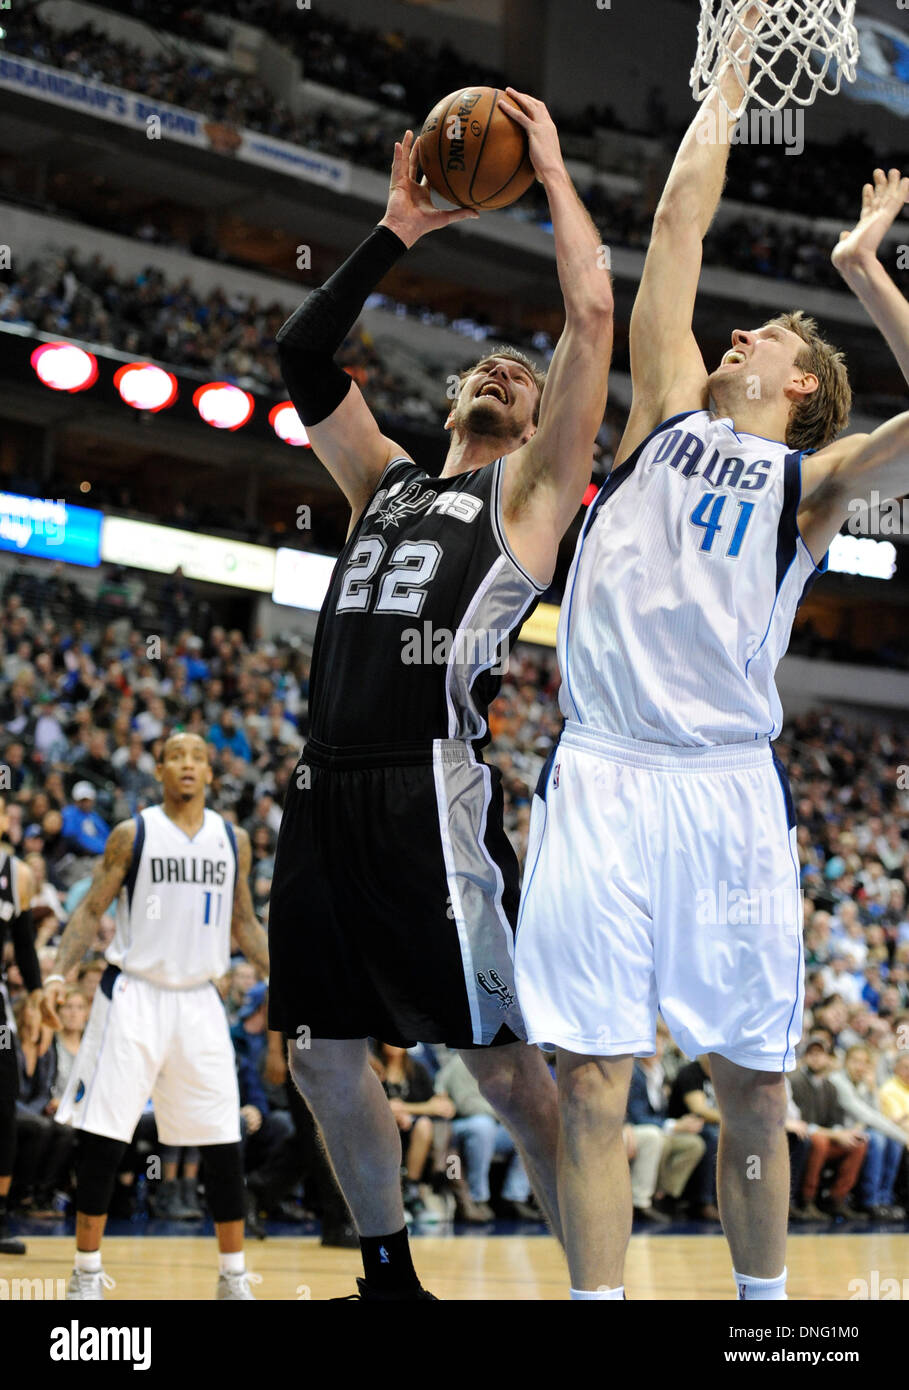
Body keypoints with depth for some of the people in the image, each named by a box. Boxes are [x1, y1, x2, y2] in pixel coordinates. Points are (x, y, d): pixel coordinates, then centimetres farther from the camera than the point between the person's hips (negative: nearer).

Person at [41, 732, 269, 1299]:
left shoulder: (234, 841, 8)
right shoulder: (133, 834, -2)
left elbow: (244, 923, 18)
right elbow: (92, 910, -2)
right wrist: (59, 974, -15)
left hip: (199, 1001, 3)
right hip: (134, 993, -3)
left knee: (224, 1141, 2)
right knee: (103, 1138, -6)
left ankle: (234, 1275, 13)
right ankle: (88, 1272, 5)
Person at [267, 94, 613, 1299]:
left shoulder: (531, 492, 9)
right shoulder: (387, 483, 25)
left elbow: (594, 314, 1)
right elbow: (305, 357, 20)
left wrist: (552, 171, 10)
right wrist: (397, 235, 19)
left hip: (432, 792, -6)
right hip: (326, 790, 6)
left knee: (506, 1066, -8)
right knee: (322, 1055, 8)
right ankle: (389, 1278, 22)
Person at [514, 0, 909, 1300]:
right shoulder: (667, 413, 18)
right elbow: (681, 217, 17)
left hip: (727, 788, -1)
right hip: (602, 775, 1)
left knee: (752, 1088, 5)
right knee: (591, 1082, -3)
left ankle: (764, 1308, 18)